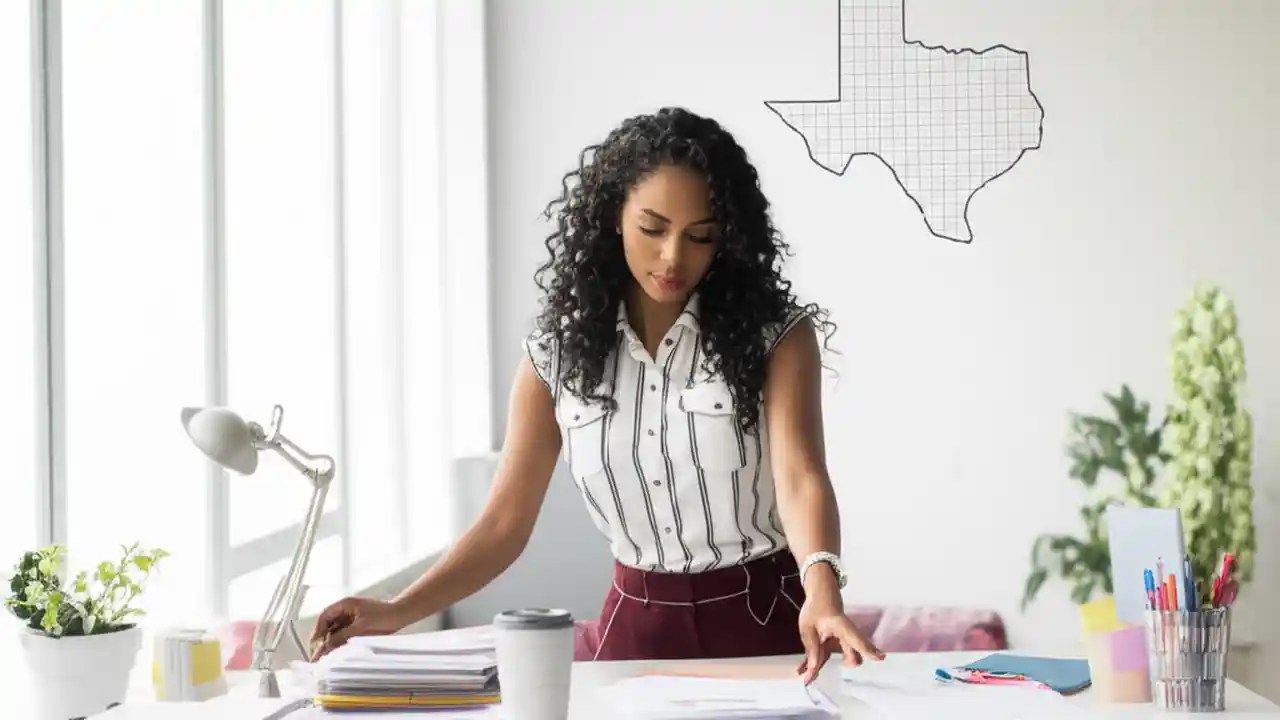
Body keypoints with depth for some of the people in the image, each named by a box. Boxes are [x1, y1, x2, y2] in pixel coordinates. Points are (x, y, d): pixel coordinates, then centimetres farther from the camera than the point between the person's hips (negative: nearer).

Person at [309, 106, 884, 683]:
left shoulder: (774, 334, -8)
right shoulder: (558, 352, -1)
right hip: (637, 627, 2)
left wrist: (821, 589, -42)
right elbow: (505, 523, -1)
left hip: (766, 619, -2)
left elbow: (799, 476, -22)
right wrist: (397, 611, -16)